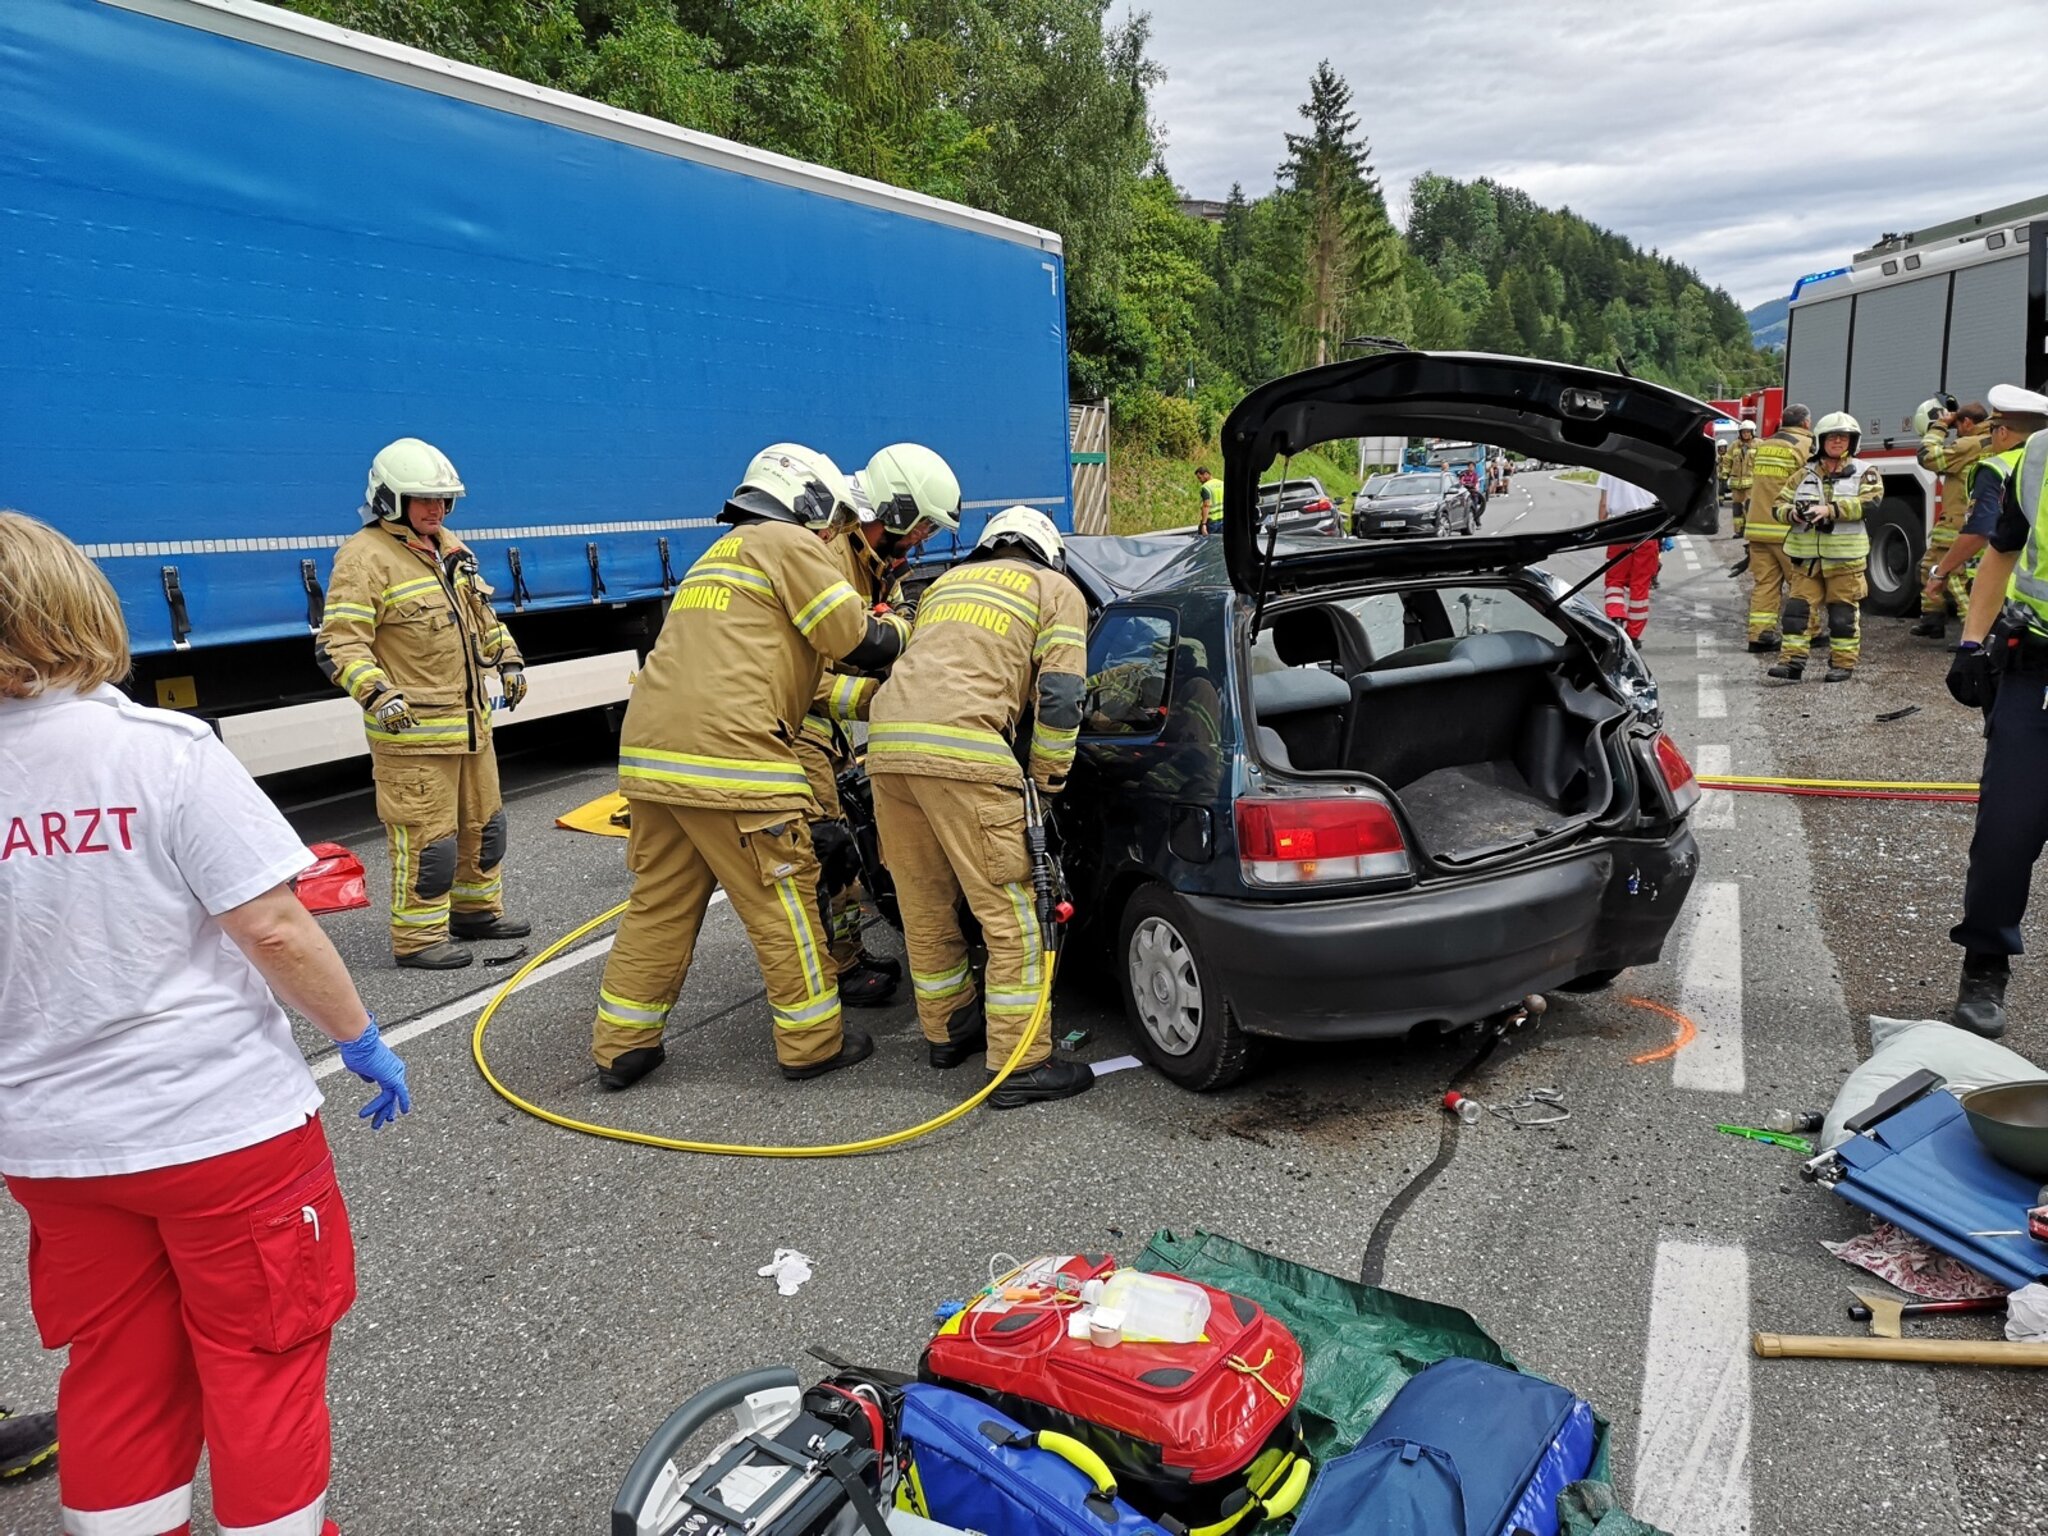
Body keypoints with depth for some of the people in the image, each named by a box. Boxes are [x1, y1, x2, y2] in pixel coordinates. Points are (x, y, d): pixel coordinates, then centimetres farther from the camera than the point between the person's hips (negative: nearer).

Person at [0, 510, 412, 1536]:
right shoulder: (161, 750, -17)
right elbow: (271, 929, -18)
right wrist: (362, 1041, -4)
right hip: (220, 1124, -4)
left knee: (116, 1371, 20)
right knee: (262, 1356, 13)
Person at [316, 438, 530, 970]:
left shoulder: (448, 546, 13)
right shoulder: (365, 557, -14)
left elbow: (481, 612, 26)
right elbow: (339, 642, -19)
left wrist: (508, 660, 18)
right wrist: (376, 693, -31)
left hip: (470, 721, 9)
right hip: (411, 729, -9)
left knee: (483, 822, 19)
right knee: (426, 838, -5)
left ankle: (477, 911, 35)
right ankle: (417, 938, 7)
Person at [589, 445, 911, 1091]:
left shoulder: (719, 555, 30)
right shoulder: (789, 543, 2)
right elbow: (860, 642, -1)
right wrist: (898, 629, 21)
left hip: (651, 749, 9)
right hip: (726, 756, -9)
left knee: (658, 904, 15)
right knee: (783, 902, 3)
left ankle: (621, 1048, 20)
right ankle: (813, 1043, 13)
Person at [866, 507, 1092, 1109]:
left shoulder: (948, 581, 33)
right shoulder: (1057, 590, 15)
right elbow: (1060, 696, 2)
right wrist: (1046, 779, 12)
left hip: (887, 742, 7)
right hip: (963, 752, -6)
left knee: (924, 906, 18)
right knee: (1009, 913, 0)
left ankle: (948, 1029, 33)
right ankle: (1021, 1065, 3)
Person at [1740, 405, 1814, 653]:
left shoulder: (1762, 446, 15)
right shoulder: (1806, 446, -5)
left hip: (1757, 526, 6)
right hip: (1787, 530, -6)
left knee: (1764, 582, 6)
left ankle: (1760, 633, 0)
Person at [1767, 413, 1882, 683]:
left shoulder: (1864, 473, 4)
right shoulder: (1806, 475, 13)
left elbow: (1869, 502, -14)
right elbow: (1779, 505, 8)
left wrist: (1830, 510, -25)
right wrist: (1792, 513, -16)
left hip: (1844, 555, -3)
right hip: (1806, 554, 3)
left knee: (1843, 611, 2)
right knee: (1799, 607, -1)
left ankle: (1843, 663, 10)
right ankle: (1793, 661, 1)